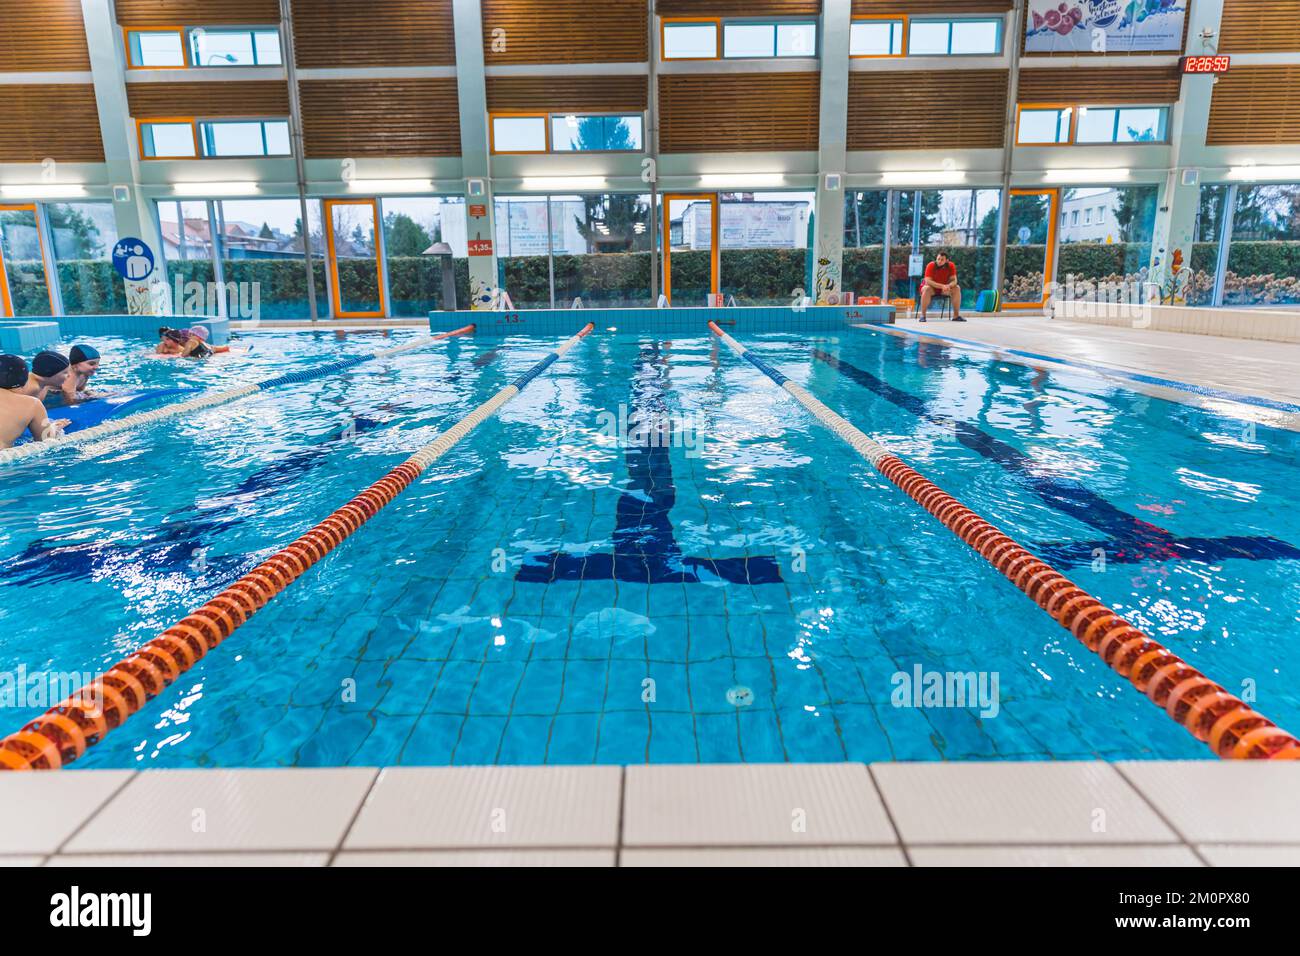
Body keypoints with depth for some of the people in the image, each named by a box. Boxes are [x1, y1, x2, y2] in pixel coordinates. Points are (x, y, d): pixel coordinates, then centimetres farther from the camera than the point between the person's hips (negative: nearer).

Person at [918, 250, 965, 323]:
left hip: (945, 288, 3)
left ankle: (956, 315, -15)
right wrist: (942, 286, -40)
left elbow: (954, 280, -15)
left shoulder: (951, 266, -13)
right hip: (932, 287, -3)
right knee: (927, 289, -36)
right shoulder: (931, 266, -21)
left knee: (957, 288, -20)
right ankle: (923, 315, -31)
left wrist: (948, 286, -39)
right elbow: (928, 281, -29)